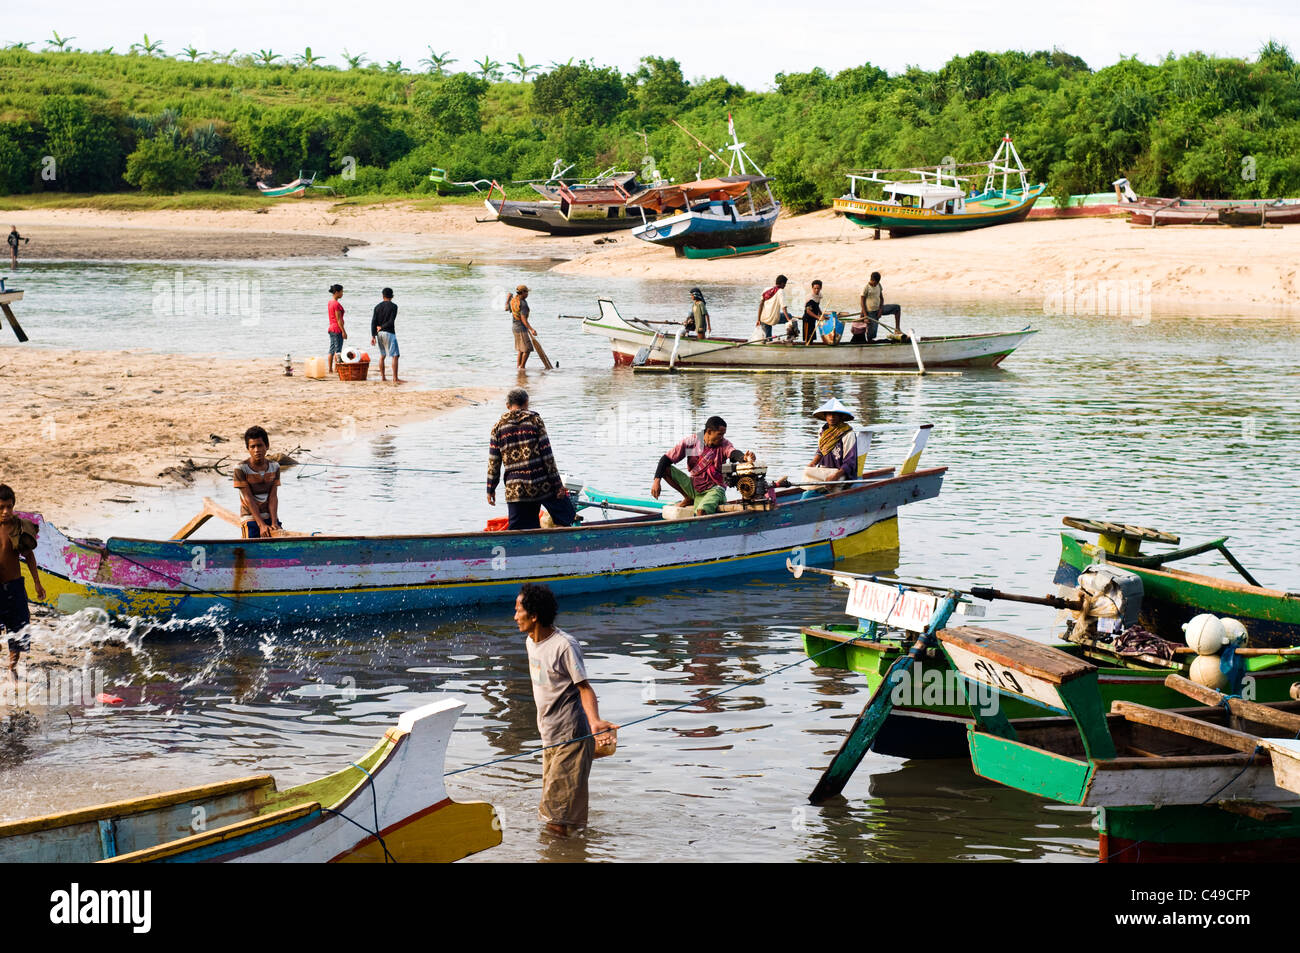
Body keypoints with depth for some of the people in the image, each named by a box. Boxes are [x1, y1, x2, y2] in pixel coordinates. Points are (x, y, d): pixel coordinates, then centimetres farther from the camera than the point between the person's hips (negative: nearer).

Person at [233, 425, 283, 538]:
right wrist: (262, 525, -20)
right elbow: (249, 499, -13)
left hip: (271, 516, 4)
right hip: (251, 518, -4)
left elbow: (273, 497, -1)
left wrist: (274, 523, -14)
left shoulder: (274, 467, 5)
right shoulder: (241, 469, -8)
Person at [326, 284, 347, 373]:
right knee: (338, 350, -5)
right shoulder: (337, 304, -16)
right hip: (337, 329, -9)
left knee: (332, 350, 11)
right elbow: (338, 319, -18)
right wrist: (343, 331, -16)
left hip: (331, 328, 9)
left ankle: (330, 369, 13)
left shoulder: (330, 302, 12)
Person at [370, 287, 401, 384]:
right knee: (395, 356, -6)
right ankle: (395, 378, -14)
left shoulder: (377, 306, 6)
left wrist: (373, 336, 1)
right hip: (389, 333, -6)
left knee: (382, 355, 18)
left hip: (379, 333, 6)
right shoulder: (393, 306, -7)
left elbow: (373, 322, 1)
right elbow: (391, 321, -14)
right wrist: (382, 327, 1)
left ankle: (382, 377, 21)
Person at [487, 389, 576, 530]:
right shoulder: (535, 420, 0)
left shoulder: (499, 426, 7)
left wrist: (491, 489, 15)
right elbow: (547, 455, -4)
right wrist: (557, 483, 0)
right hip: (543, 485, -2)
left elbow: (493, 462, 6)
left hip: (515, 489, 2)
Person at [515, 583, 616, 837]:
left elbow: (584, 687, -17)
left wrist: (594, 720, -33)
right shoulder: (532, 642, 9)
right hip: (549, 735, 9)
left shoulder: (564, 646, -18)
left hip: (570, 736, -9)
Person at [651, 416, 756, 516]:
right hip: (692, 486, 4)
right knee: (666, 469, -12)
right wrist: (656, 480, -19)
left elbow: (734, 453, -32)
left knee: (701, 512, -36)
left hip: (714, 489, -4)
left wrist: (744, 458, -57)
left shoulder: (724, 444, -9)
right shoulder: (691, 442, -7)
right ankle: (689, 499, 3)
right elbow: (666, 459, -6)